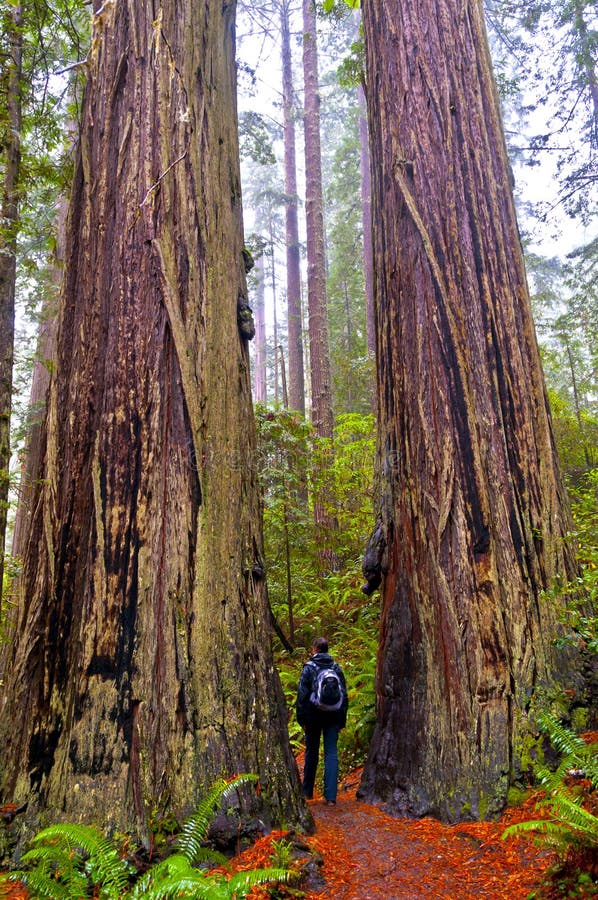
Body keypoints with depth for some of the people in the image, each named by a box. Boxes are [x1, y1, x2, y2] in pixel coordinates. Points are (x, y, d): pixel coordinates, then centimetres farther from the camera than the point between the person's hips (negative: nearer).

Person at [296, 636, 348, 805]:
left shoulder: (309, 667, -6)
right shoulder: (336, 668, 4)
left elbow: (302, 694, -9)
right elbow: (344, 695, 6)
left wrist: (302, 719, -3)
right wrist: (342, 720, 10)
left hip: (314, 716, -2)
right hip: (333, 717, 2)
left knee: (311, 753, 12)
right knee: (331, 753, 2)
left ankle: (307, 791, 25)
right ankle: (330, 796, -3)